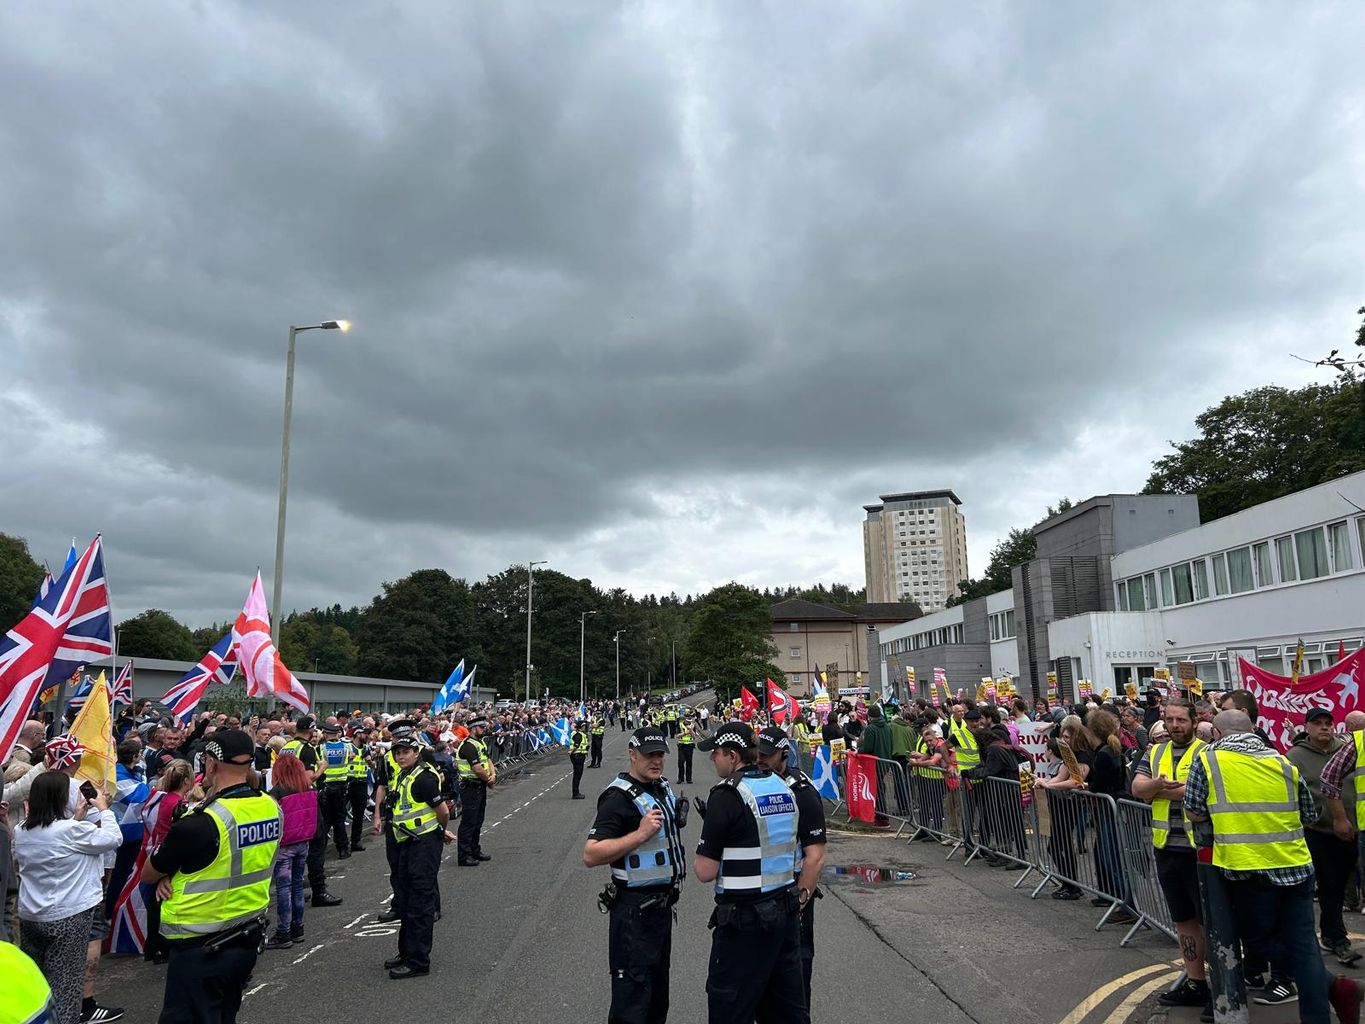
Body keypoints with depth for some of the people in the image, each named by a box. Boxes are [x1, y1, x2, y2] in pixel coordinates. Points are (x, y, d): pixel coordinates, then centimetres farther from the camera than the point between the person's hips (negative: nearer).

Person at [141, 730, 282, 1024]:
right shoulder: (271, 808, -5)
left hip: (201, 948, -7)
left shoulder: (200, 823, -24)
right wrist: (175, 872, -2)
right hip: (249, 939, 7)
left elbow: (147, 874, -6)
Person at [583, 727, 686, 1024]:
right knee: (632, 999, -2)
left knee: (659, 989, 20)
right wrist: (641, 833, -32)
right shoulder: (619, 797, -19)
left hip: (663, 903, 9)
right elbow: (591, 856, -27)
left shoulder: (663, 787, 7)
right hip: (635, 909, -9)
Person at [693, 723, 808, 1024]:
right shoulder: (783, 787, 6)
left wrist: (696, 860, 2)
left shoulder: (727, 795, -18)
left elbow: (707, 871, -17)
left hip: (745, 920, -8)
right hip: (788, 908, 8)